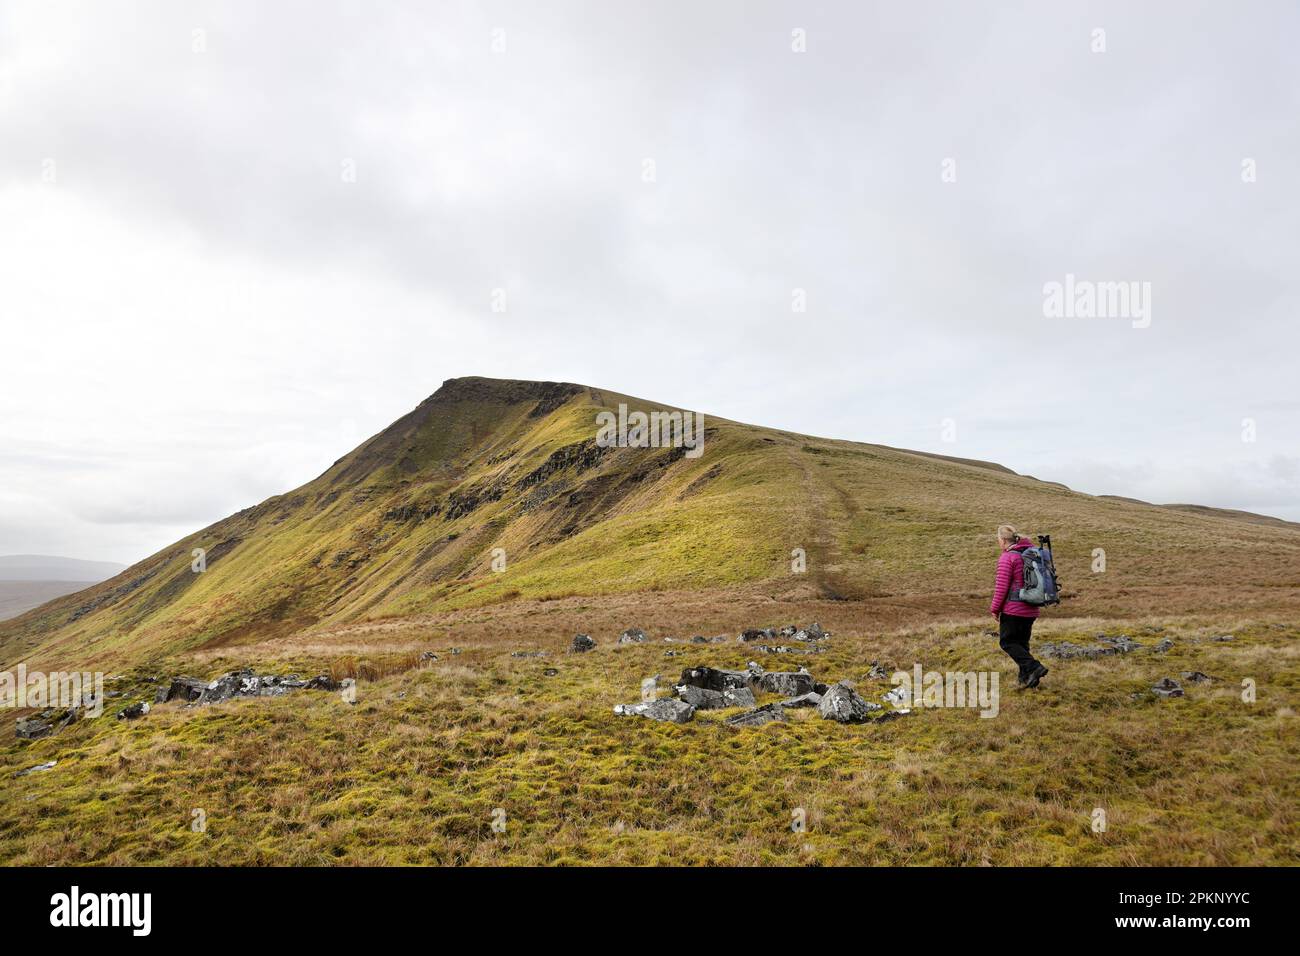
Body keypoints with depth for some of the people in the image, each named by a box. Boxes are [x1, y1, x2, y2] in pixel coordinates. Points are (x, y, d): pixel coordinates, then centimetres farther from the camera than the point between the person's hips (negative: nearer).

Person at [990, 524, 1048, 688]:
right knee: (1022, 642, 17)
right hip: (1031, 609, 8)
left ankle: (1034, 668, -12)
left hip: (1013, 608, -8)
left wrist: (995, 608, -5)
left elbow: (1002, 587, -15)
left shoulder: (1007, 558, -14)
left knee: (1007, 642, 2)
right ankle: (1026, 678, 15)